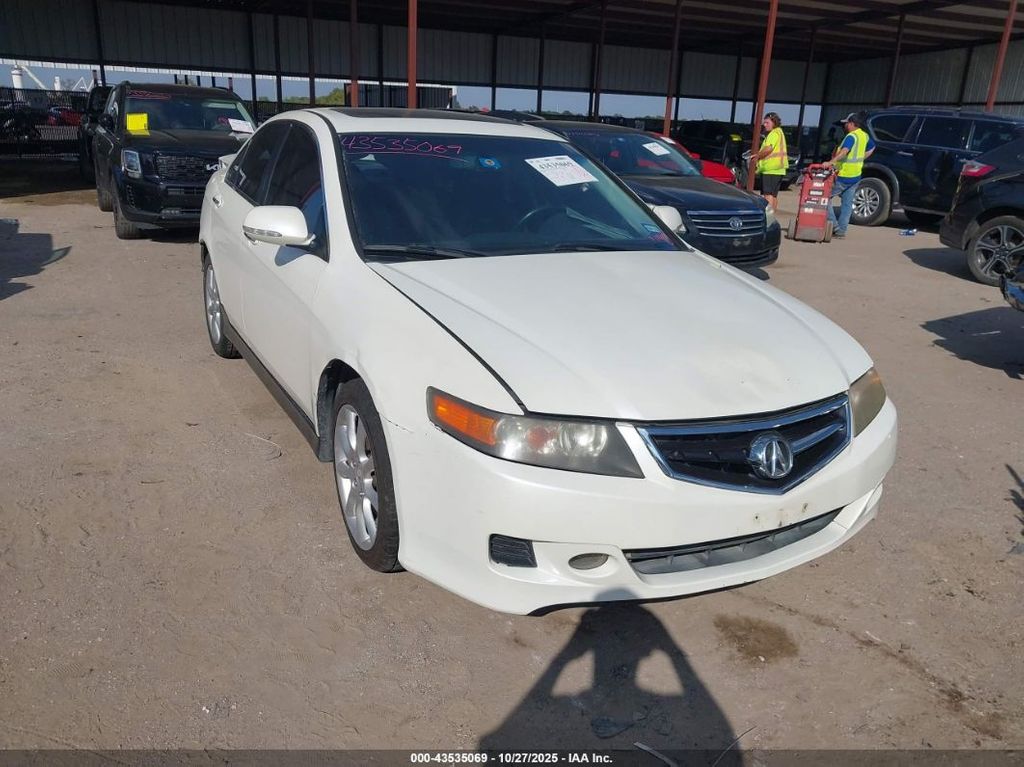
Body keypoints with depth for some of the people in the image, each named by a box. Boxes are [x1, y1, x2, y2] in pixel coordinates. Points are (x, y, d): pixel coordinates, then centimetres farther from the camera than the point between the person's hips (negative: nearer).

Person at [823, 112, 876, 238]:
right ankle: (842, 230, 11)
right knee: (847, 203, 10)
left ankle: (834, 226, -6)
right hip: (856, 176, 9)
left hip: (843, 176, -9)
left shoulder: (851, 136, -17)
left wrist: (830, 162, -44)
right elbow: (871, 148, 27)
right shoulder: (865, 135, 10)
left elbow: (844, 151, -34)